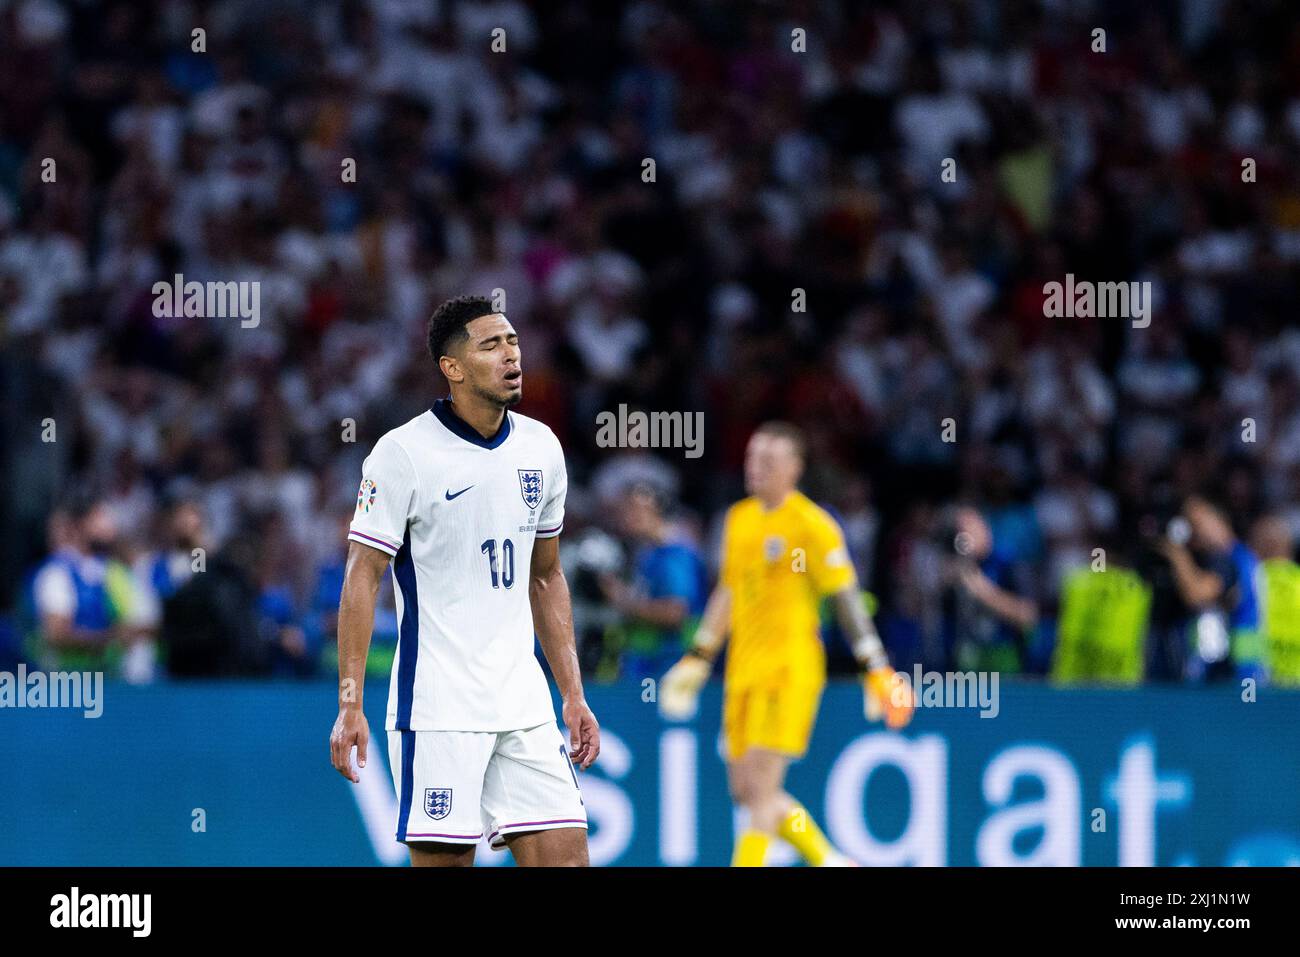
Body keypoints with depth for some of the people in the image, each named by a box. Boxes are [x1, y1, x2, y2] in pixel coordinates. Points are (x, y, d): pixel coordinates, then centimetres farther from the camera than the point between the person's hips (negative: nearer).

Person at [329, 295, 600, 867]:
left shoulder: (541, 448, 10)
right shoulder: (404, 453, -8)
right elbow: (361, 579, -8)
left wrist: (573, 695, 15)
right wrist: (349, 702, -14)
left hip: (524, 704, 5)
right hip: (436, 707, -5)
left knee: (564, 853, -4)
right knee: (444, 859, -5)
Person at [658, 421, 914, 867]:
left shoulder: (812, 525, -7)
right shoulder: (738, 519, 14)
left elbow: (847, 599, -7)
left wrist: (876, 668, -10)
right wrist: (697, 659, 24)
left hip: (791, 665, -7)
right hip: (744, 665, 7)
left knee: (760, 785, -13)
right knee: (745, 790, 6)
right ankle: (829, 861, 23)